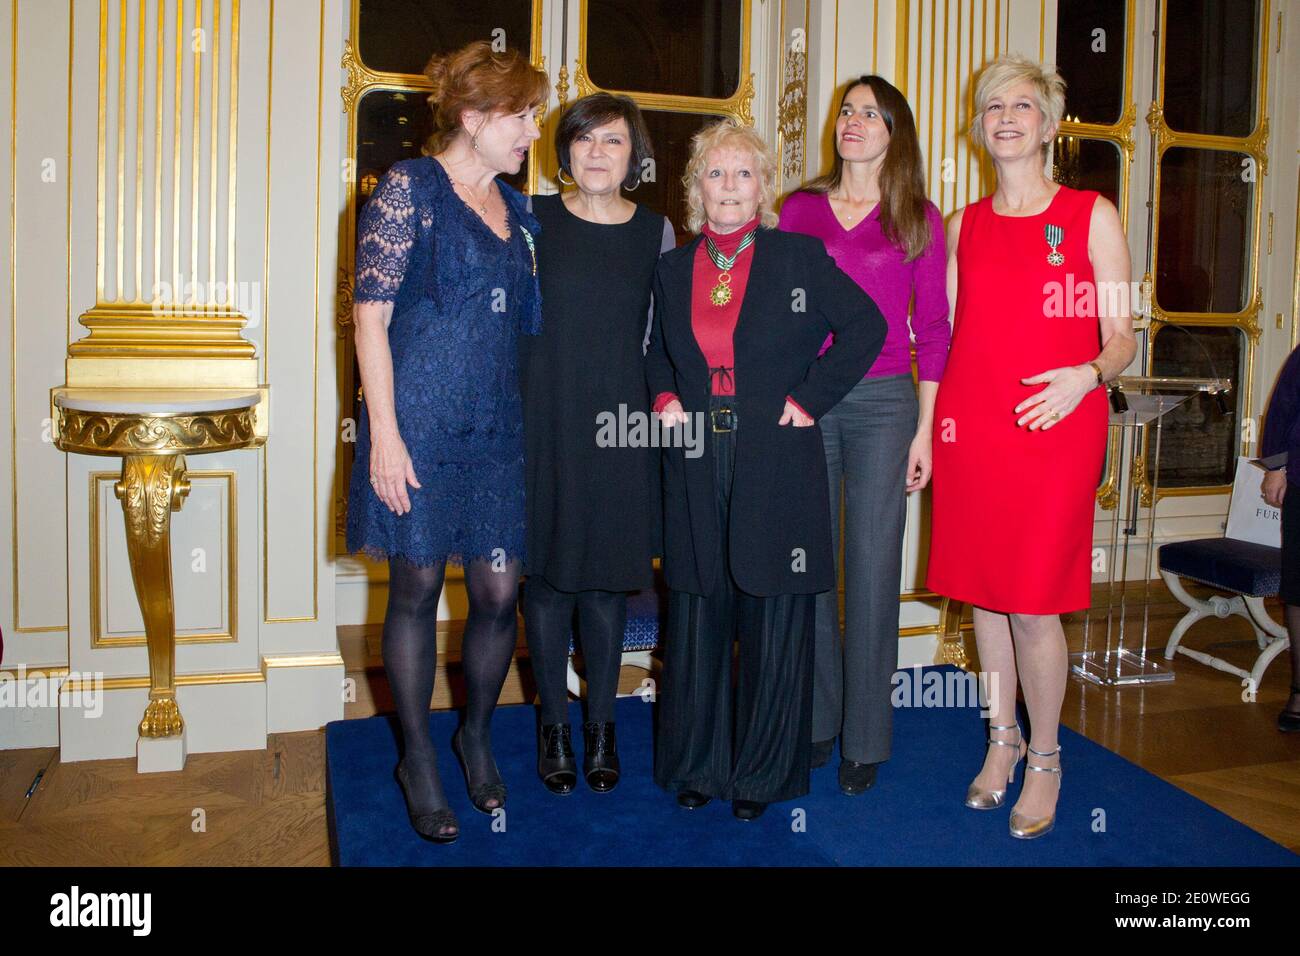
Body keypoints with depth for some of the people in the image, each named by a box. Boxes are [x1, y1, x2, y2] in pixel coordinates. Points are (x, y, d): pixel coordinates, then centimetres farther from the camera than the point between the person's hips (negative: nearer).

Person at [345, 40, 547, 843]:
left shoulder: (515, 211, 15)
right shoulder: (410, 189, -3)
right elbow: (370, 316, -8)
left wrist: (533, 424, 14)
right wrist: (385, 434, -14)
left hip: (497, 428, 6)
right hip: (420, 423, -5)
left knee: (500, 591, 4)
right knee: (417, 589, 4)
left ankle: (478, 734, 29)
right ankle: (419, 757, 23)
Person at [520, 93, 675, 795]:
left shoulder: (655, 231, 7)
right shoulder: (531, 220, 3)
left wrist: (661, 398, 3)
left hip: (620, 425, 1)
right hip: (542, 420, 0)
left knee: (607, 577, 6)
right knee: (546, 572, 5)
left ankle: (600, 726, 23)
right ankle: (554, 724, 22)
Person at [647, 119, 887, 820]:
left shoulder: (800, 256, 0)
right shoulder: (674, 268, 11)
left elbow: (865, 326, -2)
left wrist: (810, 398, -7)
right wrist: (664, 398, 4)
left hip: (777, 466, -3)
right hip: (696, 467, 4)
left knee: (773, 624, 4)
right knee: (697, 620, 11)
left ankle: (764, 771, 22)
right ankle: (697, 763, 28)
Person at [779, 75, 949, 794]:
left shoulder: (919, 220, 7)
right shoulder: (799, 209, 11)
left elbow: (932, 329, 5)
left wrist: (925, 428, -1)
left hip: (882, 404, -1)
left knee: (872, 571, 0)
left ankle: (865, 740, 13)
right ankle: (814, 724, 20)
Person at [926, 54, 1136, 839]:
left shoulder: (1092, 215, 3)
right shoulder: (964, 226, 12)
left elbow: (1123, 338, 1)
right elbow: (943, 336, 13)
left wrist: (1088, 375, -20)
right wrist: (922, 427, 3)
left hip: (1057, 428, -3)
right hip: (971, 428, 3)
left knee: (1034, 605, -3)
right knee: (984, 592, 10)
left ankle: (1045, 759, 18)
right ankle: (1003, 738, 29)